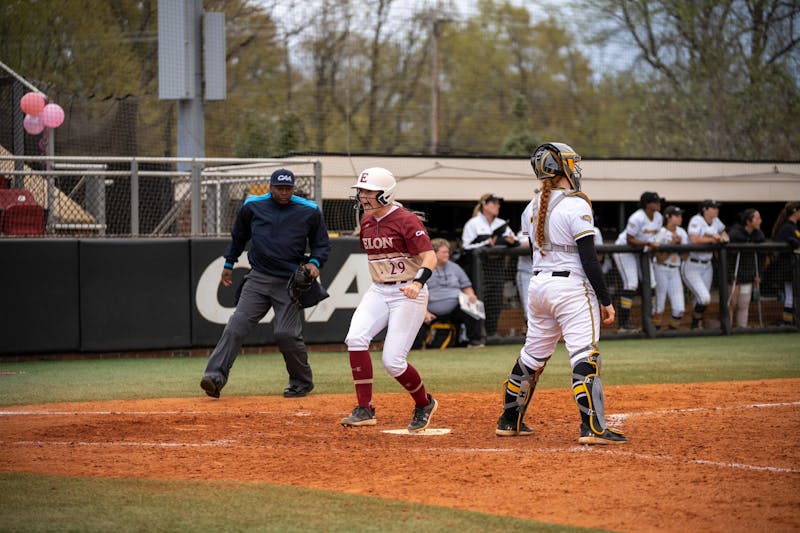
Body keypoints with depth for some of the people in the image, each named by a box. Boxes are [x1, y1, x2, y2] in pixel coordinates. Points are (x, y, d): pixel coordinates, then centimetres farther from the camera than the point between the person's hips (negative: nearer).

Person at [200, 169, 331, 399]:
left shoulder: (309, 212, 1)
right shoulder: (252, 207, 6)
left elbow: (322, 244, 10)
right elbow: (238, 236, 23)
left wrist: (315, 263, -8)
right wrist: (229, 263, 26)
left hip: (290, 282, -2)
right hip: (258, 278, 2)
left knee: (286, 333, -12)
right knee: (237, 325, -12)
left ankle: (302, 382, 10)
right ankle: (215, 376, -19)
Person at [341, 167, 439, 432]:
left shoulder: (406, 220, -15)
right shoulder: (366, 221, 9)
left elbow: (429, 257, -22)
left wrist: (417, 283, -39)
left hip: (408, 293, -7)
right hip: (378, 291, 7)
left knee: (392, 361, -12)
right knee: (355, 338, -19)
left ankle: (424, 403, 17)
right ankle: (365, 410, -13)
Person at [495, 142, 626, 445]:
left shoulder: (537, 204, 10)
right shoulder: (576, 206, -13)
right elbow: (589, 259, -15)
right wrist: (605, 301, -11)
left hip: (538, 284, 8)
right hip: (572, 287, -8)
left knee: (533, 355, 17)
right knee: (585, 357, -10)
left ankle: (510, 421, 25)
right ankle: (592, 428, -17)